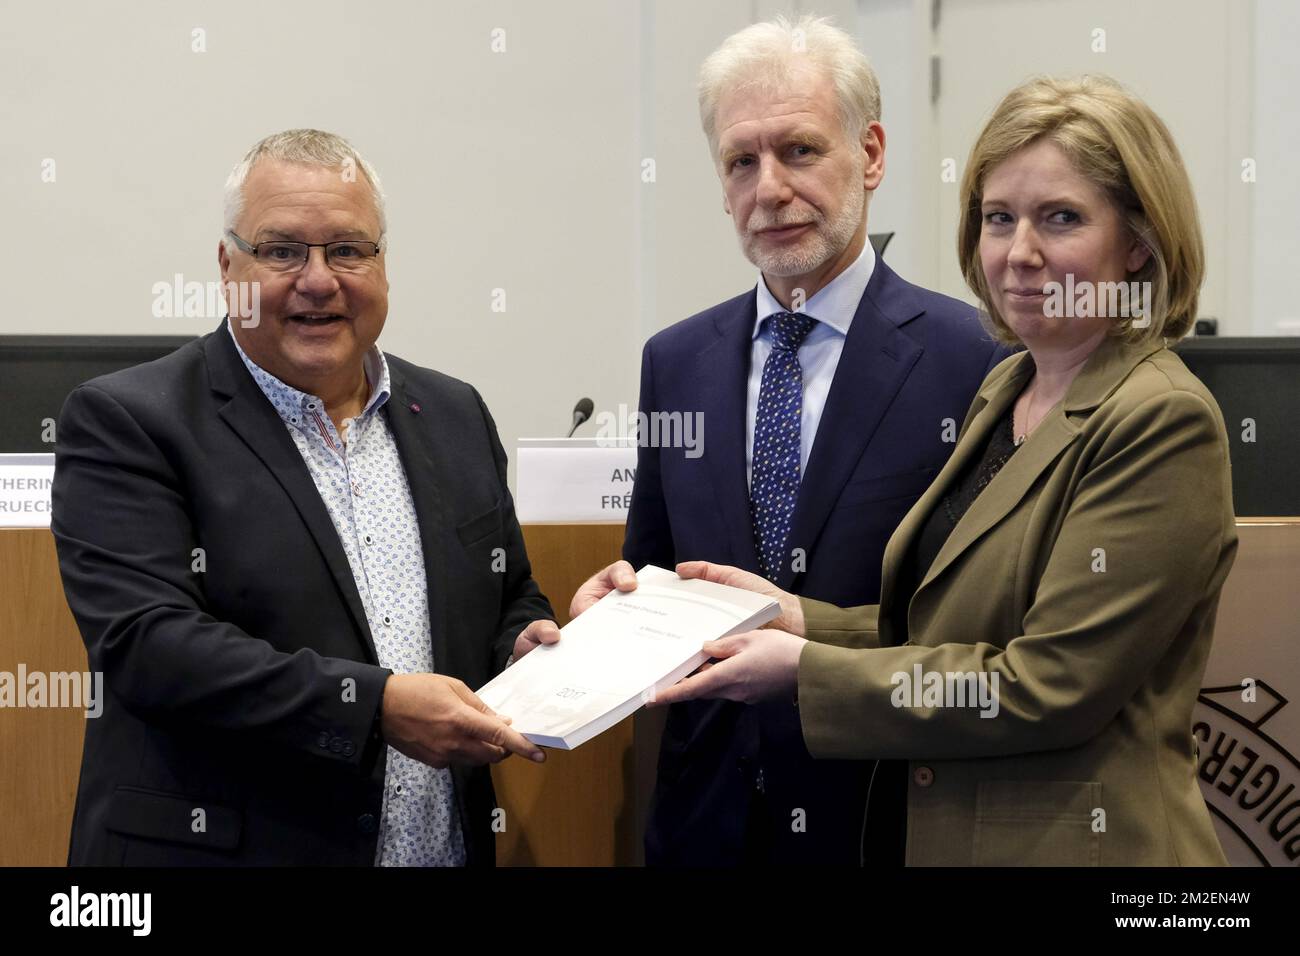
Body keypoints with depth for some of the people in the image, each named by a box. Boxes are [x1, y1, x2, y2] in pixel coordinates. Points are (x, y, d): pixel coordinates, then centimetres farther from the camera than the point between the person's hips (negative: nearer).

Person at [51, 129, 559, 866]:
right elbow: (146, 642, -19)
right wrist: (377, 705, -25)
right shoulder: (128, 423, -8)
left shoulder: (457, 418, 8)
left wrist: (531, 651, -6)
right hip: (219, 843, -5)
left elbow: (512, 604, 16)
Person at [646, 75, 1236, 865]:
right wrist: (798, 617, -2)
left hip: (1069, 843, -8)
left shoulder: (1165, 422, -18)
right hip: (927, 829, 8)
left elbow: (1047, 688, -21)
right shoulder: (1006, 390, 8)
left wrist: (803, 670, -17)